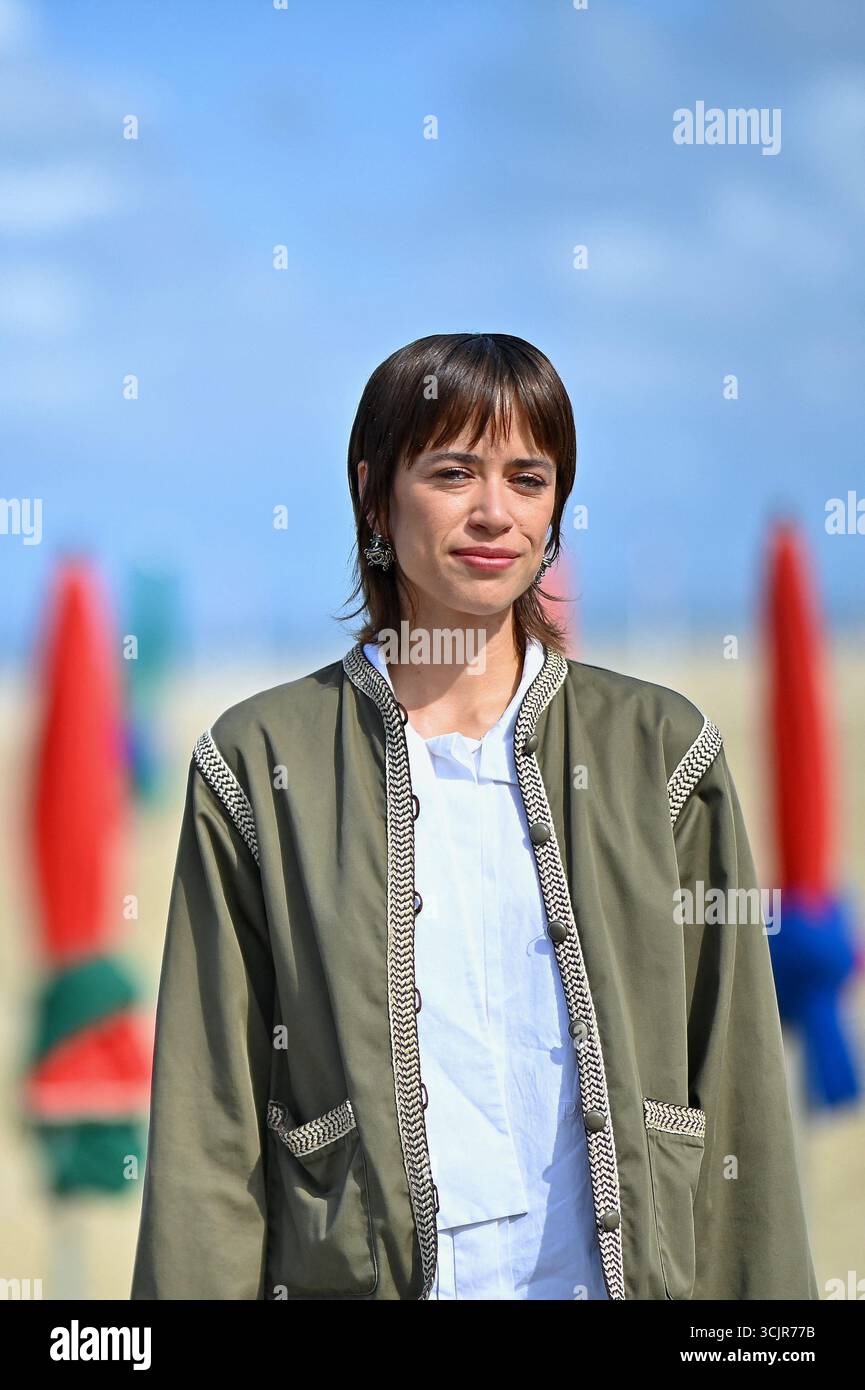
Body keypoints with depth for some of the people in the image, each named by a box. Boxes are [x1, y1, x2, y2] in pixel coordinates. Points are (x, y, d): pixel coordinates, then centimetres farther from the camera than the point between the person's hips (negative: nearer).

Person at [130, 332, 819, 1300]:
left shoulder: (659, 753, 4)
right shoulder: (261, 767, 0)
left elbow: (736, 1084, 3)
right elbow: (208, 1119, -1)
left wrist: (765, 1289, -3)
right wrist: (204, 1288, -9)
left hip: (618, 1267, 1)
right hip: (358, 1267, -1)